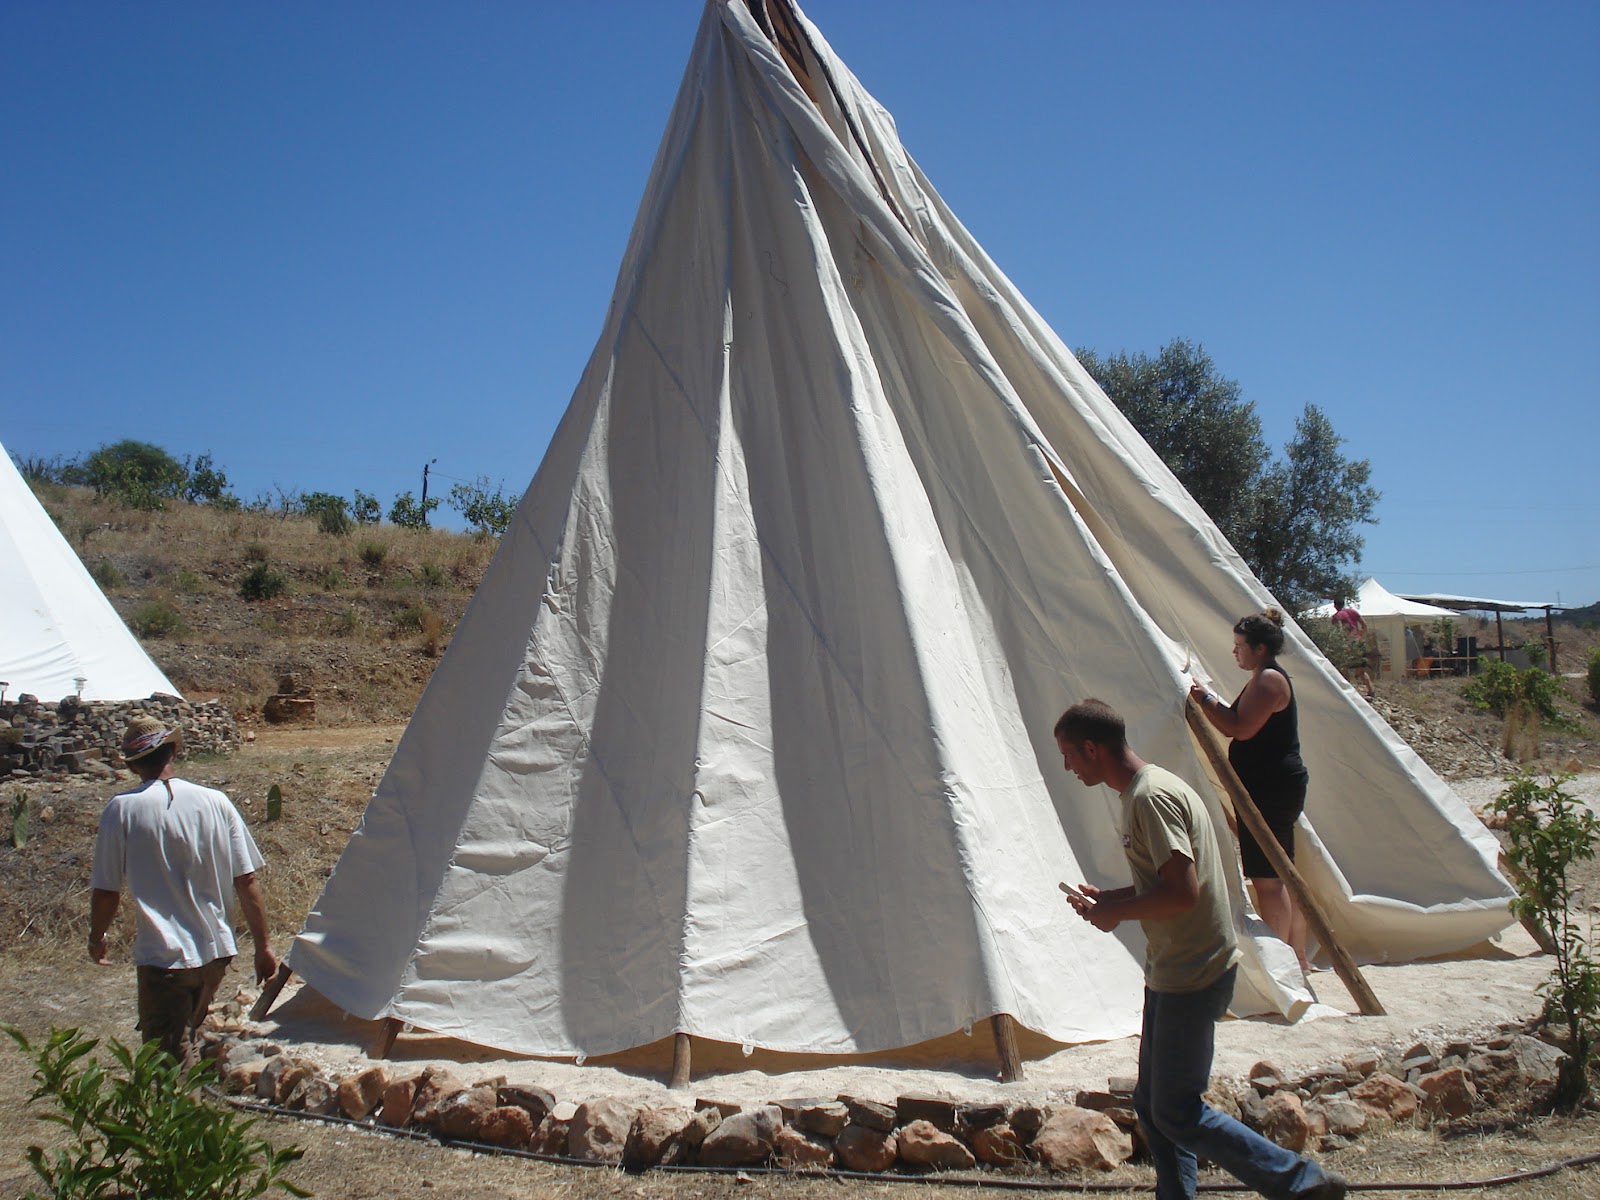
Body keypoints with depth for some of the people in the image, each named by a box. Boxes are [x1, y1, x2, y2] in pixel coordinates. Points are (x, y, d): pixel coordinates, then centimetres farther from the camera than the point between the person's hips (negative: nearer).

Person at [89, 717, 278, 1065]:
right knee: (190, 1034, 27)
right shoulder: (215, 802, -3)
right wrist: (263, 945, 6)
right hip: (217, 950, 4)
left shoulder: (122, 809, -10)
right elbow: (247, 881, -2)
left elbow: (106, 891, -5)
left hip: (163, 957, -4)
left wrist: (96, 938, 14)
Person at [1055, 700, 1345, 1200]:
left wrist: (1117, 912, -14)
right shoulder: (1148, 787, 11)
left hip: (1192, 979, -10)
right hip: (1171, 972, 10)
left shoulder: (1151, 797, -20)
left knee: (1176, 1112, -2)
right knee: (1151, 1103, 14)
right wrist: (1107, 897, 10)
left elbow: (1182, 893, -27)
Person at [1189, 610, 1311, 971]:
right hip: (1278, 788, 11)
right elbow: (1246, 725, 19)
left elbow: (1241, 729, -22)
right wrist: (1210, 700, 11)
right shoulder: (1268, 678, 18)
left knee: (1266, 878, -7)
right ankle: (1297, 957, 23)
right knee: (1281, 876, 15)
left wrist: (1207, 699, -14)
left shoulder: (1268, 679, -15)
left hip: (1269, 791, -11)